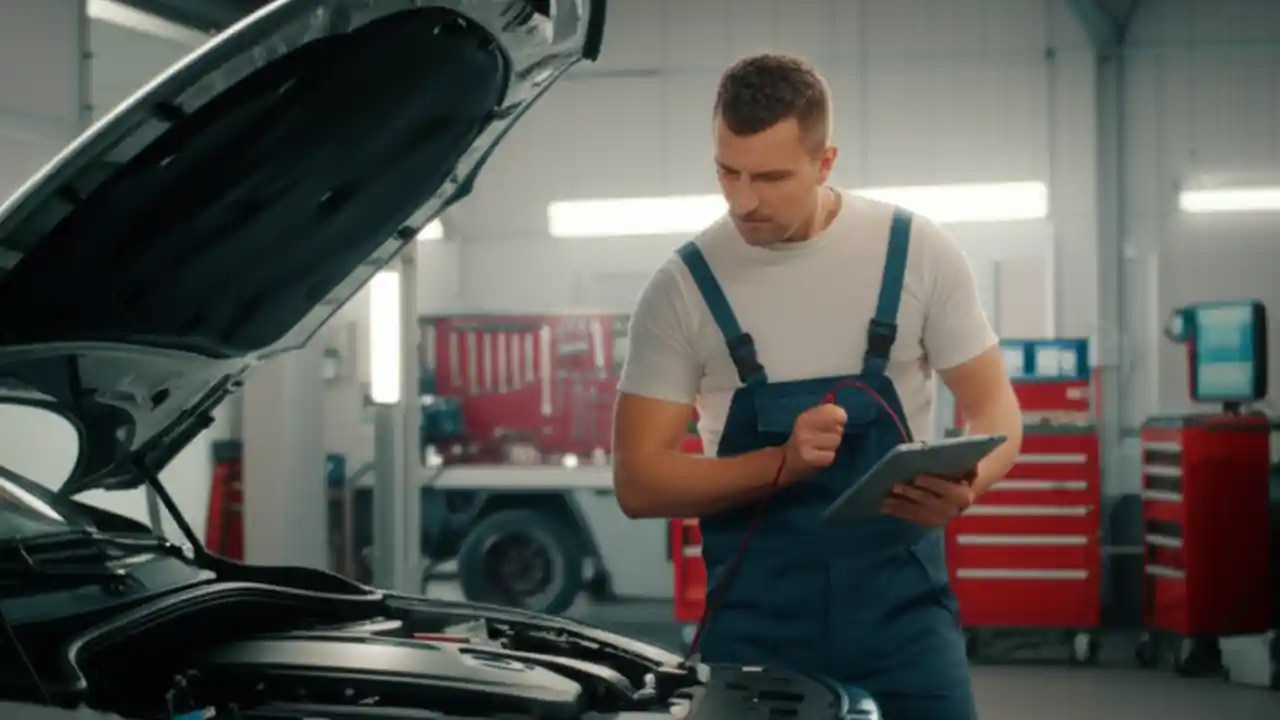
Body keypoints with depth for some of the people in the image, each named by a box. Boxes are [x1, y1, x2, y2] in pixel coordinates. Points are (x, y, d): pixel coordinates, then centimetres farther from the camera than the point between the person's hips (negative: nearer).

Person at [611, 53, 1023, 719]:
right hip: (755, 623, 0)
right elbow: (638, 481, -4)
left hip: (900, 606, 0)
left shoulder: (917, 252, -2)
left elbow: (993, 406, 4)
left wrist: (964, 484, -20)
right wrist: (784, 463, -20)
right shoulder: (684, 287, -4)